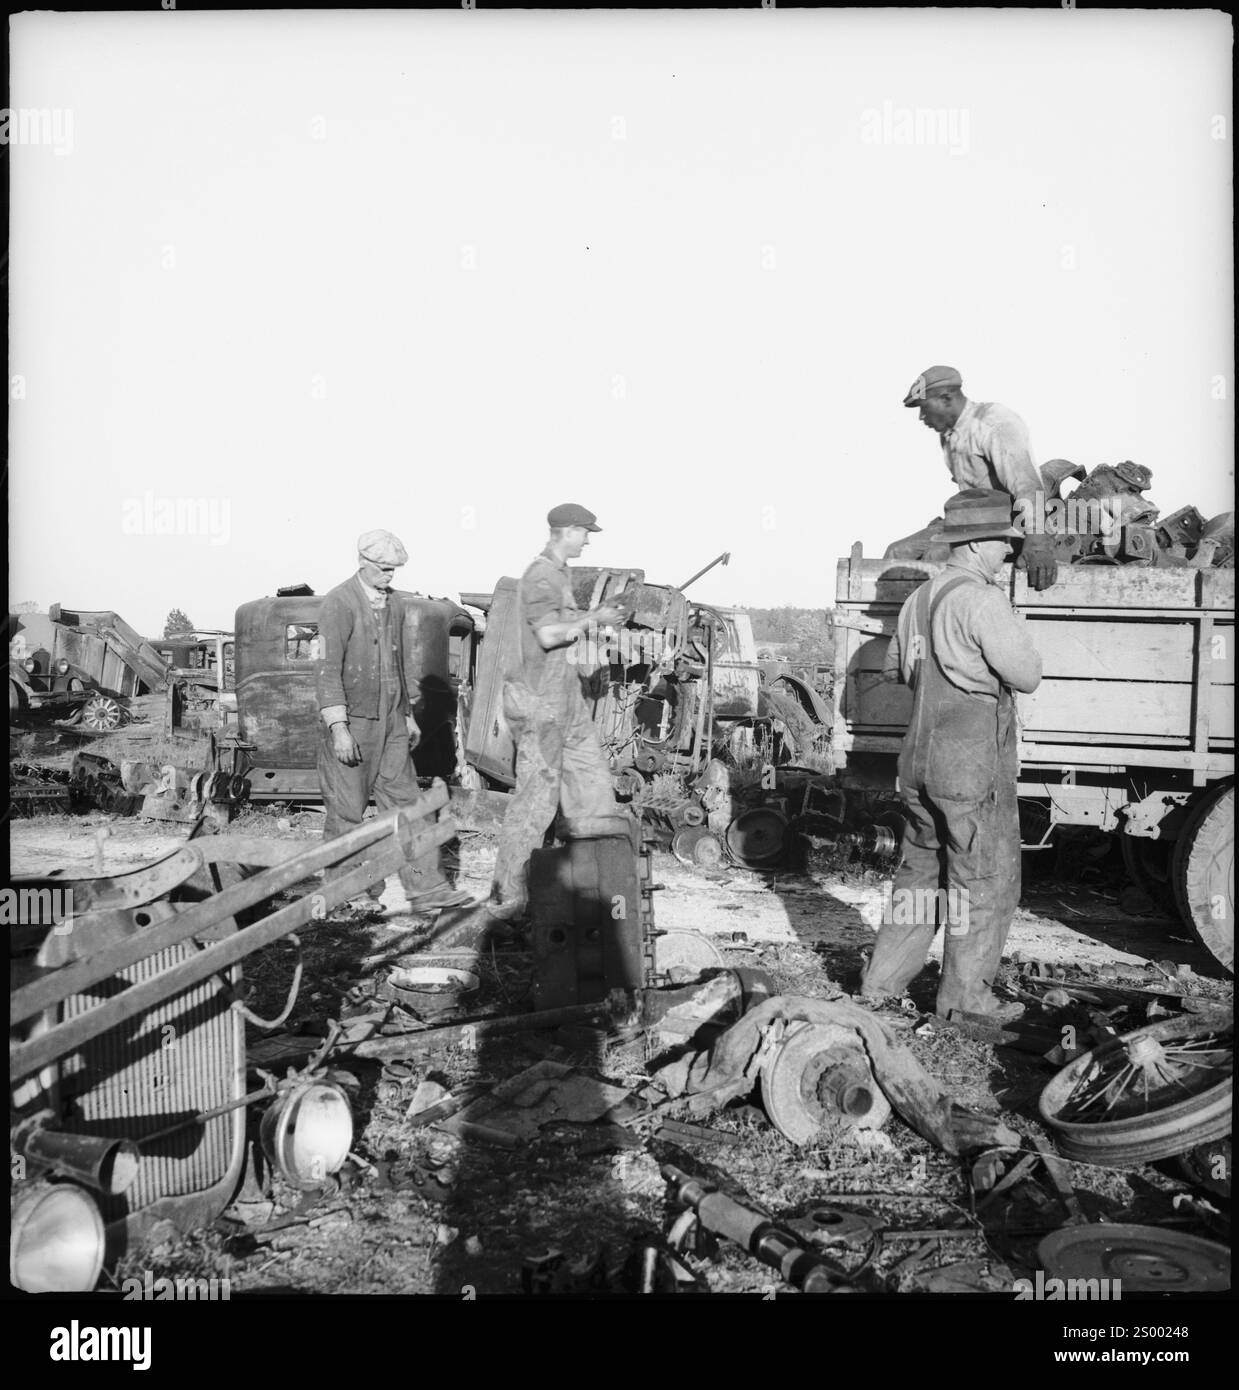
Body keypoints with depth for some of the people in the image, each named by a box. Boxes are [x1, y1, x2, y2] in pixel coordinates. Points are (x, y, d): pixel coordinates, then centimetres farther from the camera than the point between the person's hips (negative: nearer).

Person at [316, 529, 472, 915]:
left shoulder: (394, 602, 11)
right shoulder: (339, 604, -12)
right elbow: (328, 668, -16)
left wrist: (407, 713, 21)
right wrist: (338, 728, -21)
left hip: (390, 723, 7)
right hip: (352, 724, -7)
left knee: (405, 802, 5)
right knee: (347, 811, 4)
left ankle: (426, 890, 8)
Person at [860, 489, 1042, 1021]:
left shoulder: (919, 598, 11)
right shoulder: (980, 599, -16)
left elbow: (893, 668, 23)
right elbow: (1026, 676, -16)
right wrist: (1016, 638, 1)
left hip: (919, 761, 8)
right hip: (973, 767, -8)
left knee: (921, 871, 19)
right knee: (985, 882, 6)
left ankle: (882, 981, 25)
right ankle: (964, 997, 15)